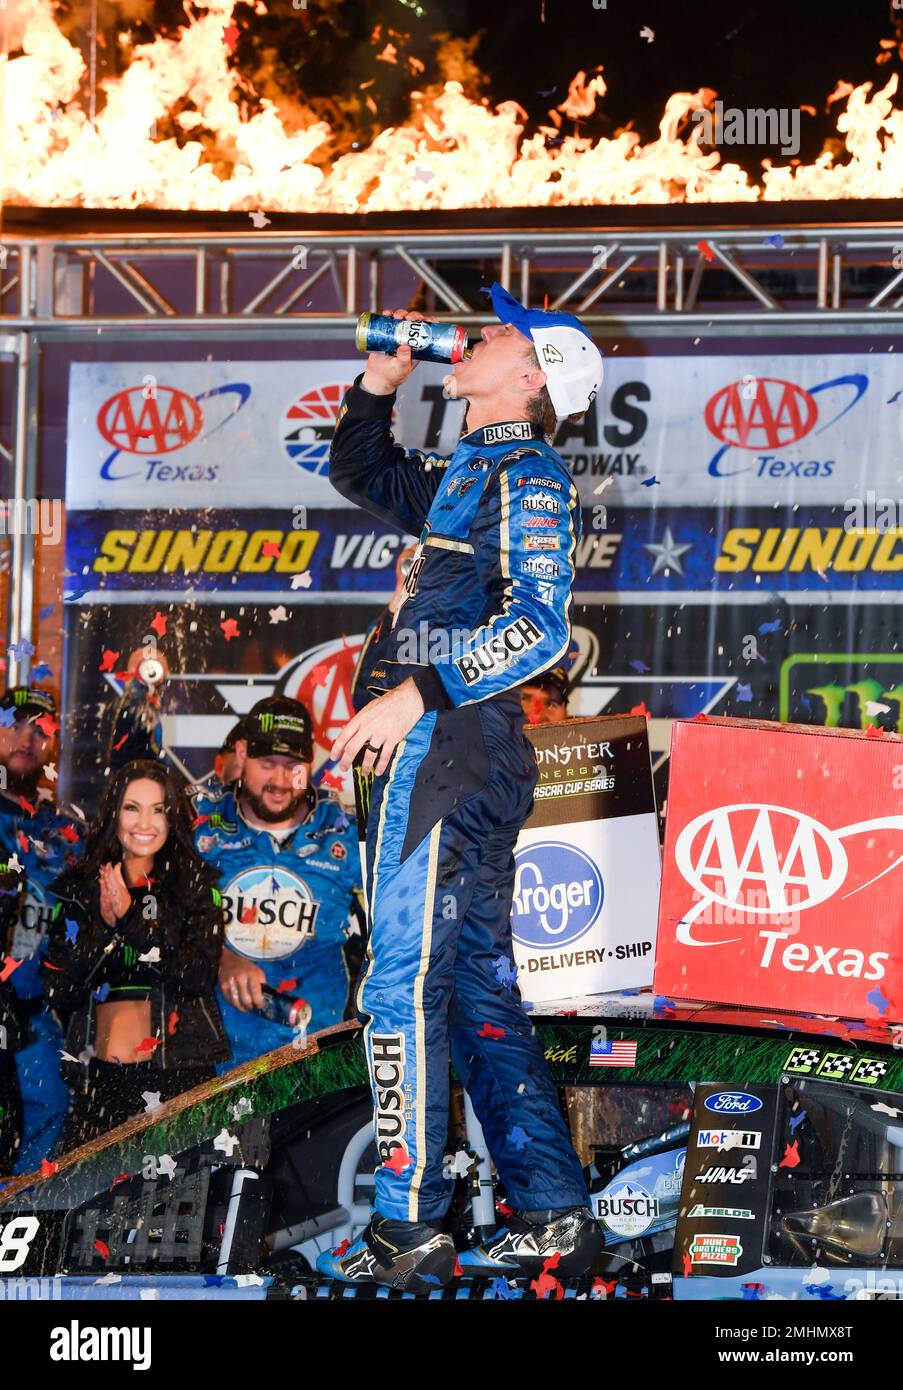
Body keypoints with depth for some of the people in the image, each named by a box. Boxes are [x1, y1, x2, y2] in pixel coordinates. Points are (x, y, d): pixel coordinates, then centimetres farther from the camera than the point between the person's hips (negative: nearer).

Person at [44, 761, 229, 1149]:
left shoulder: (197, 886, 6)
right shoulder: (78, 888, 10)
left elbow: (199, 978, -7)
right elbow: (57, 992, 3)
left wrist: (133, 919, -13)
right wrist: (105, 927, -9)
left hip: (179, 1074, -1)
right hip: (99, 1076, 1)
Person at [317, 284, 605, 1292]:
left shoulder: (527, 477, -7)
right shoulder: (466, 474, 20)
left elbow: (539, 628, -18)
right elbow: (359, 473, 39)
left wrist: (416, 691, -21)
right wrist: (379, 382, 24)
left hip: (447, 746, -9)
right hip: (450, 750, 9)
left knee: (403, 983, -10)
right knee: (479, 984, 10)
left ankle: (406, 1232, -9)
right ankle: (553, 1216, 12)